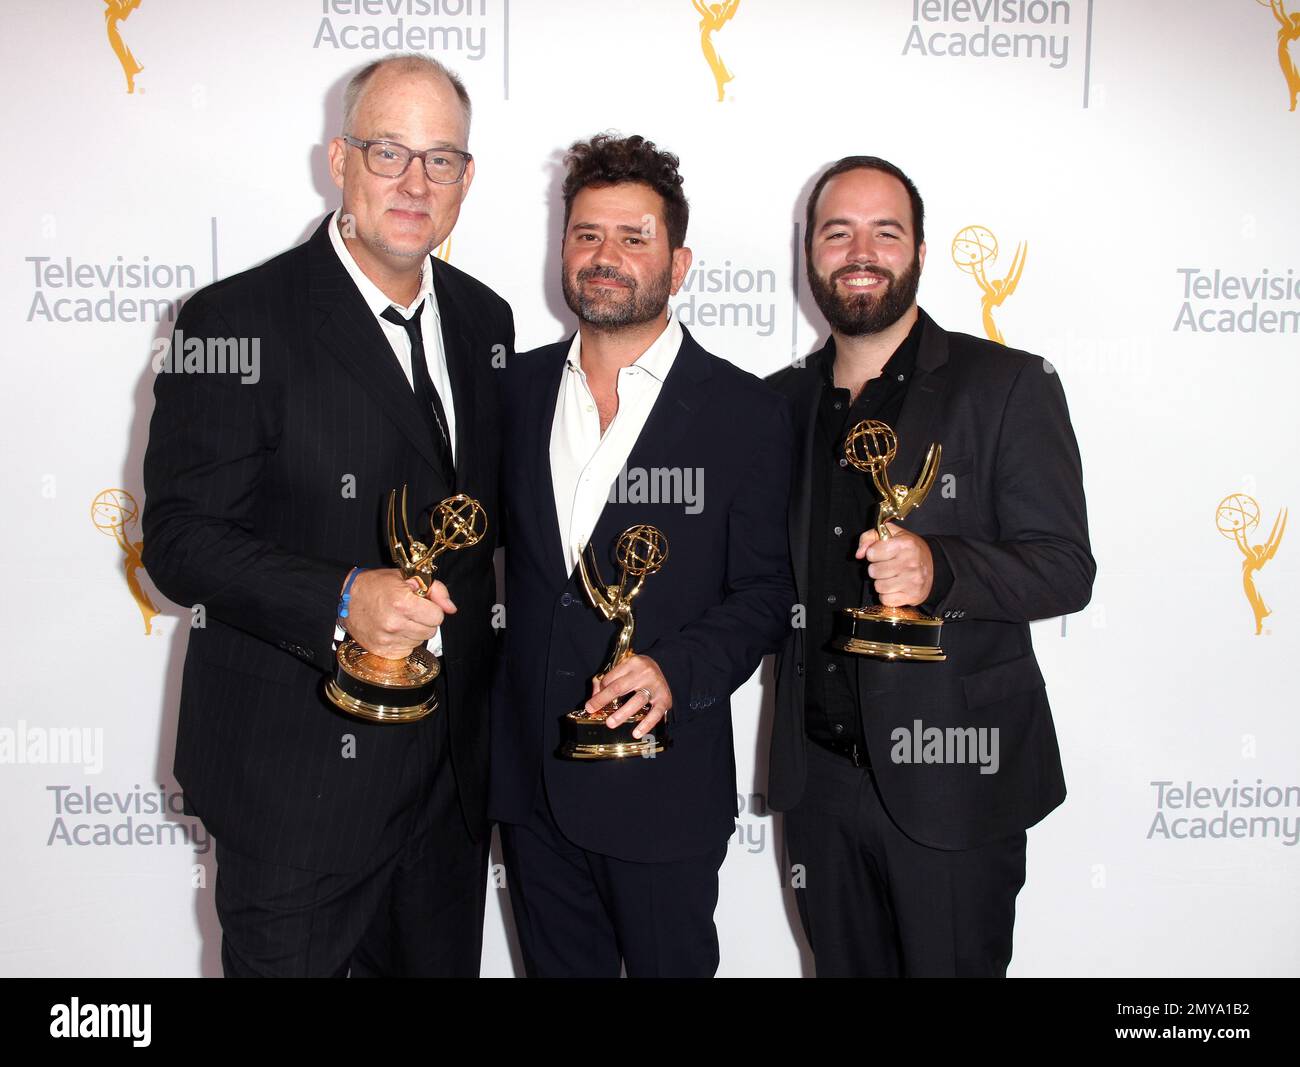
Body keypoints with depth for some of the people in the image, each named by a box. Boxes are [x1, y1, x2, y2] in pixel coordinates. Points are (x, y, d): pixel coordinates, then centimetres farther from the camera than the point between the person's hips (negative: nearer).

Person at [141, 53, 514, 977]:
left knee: (443, 963, 19)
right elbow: (178, 538, -14)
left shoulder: (484, 319, 7)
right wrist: (339, 600, -28)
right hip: (297, 780, -5)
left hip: (453, 767, 6)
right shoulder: (237, 322, -12)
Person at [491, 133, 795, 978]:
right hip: (529, 778, 4)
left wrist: (676, 672, -24)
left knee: (670, 963, 15)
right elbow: (502, 540, 11)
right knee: (558, 964, 20)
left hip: (662, 784, -3)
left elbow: (763, 595, -6)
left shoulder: (746, 412, -7)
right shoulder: (519, 387, 4)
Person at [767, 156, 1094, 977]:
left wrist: (938, 570, -29)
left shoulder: (1008, 386, -6)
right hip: (818, 772, 4)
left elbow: (1067, 568, -11)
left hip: (952, 777, -4)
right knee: (844, 965, 17)